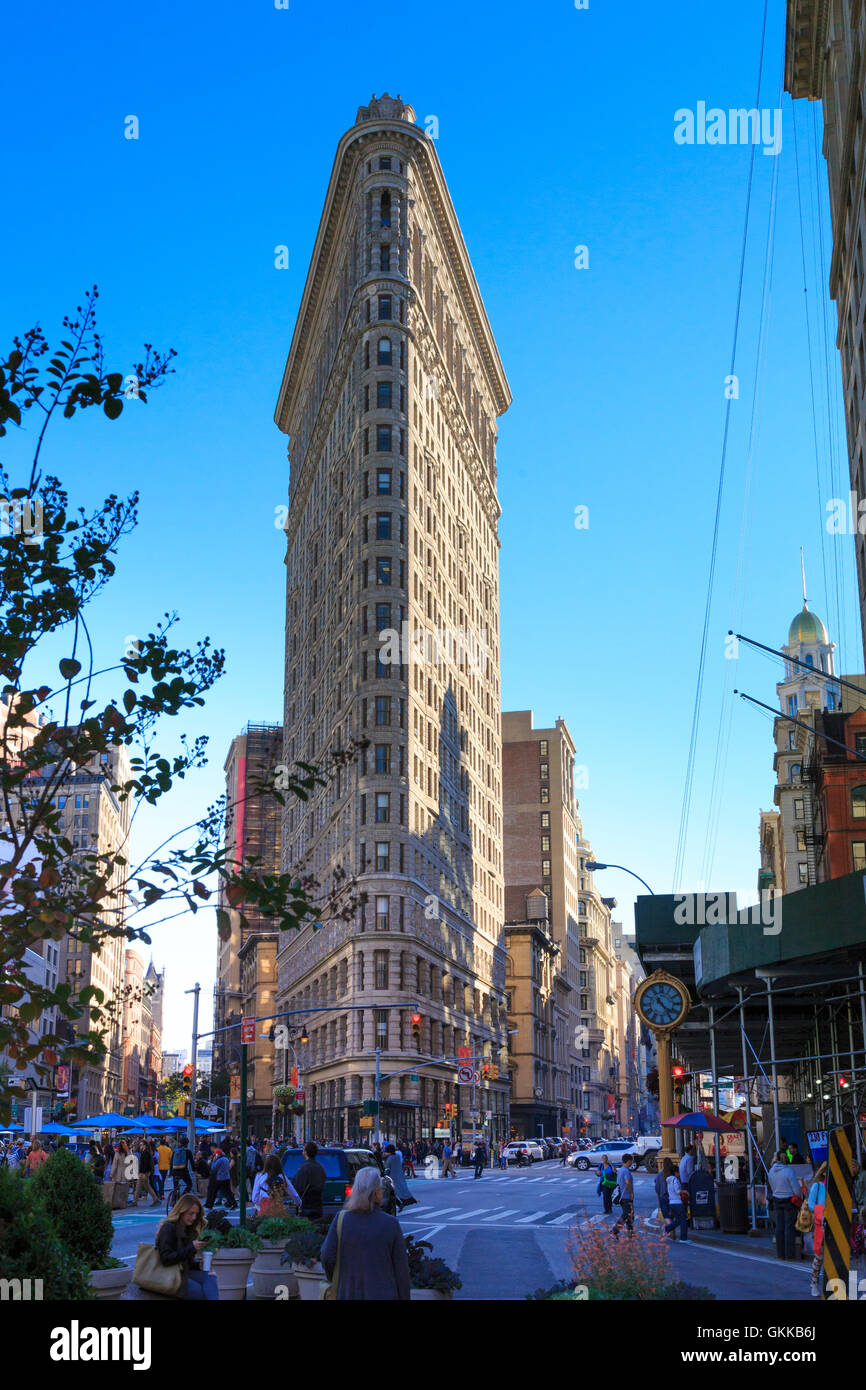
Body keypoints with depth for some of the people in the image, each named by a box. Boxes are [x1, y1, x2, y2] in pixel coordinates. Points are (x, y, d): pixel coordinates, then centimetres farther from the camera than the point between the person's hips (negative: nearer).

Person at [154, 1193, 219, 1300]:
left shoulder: (189, 1230, 14)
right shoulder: (168, 1228, -11)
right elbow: (166, 1258, -21)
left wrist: (197, 1264, 0)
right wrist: (191, 1248, -26)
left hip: (183, 1271, 7)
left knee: (210, 1278, -20)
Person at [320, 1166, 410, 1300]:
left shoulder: (341, 1220, -7)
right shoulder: (391, 1224, -9)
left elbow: (327, 1257, -7)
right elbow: (401, 1268, -5)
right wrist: (404, 1298, 5)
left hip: (349, 1294, 1)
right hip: (383, 1296, -1)